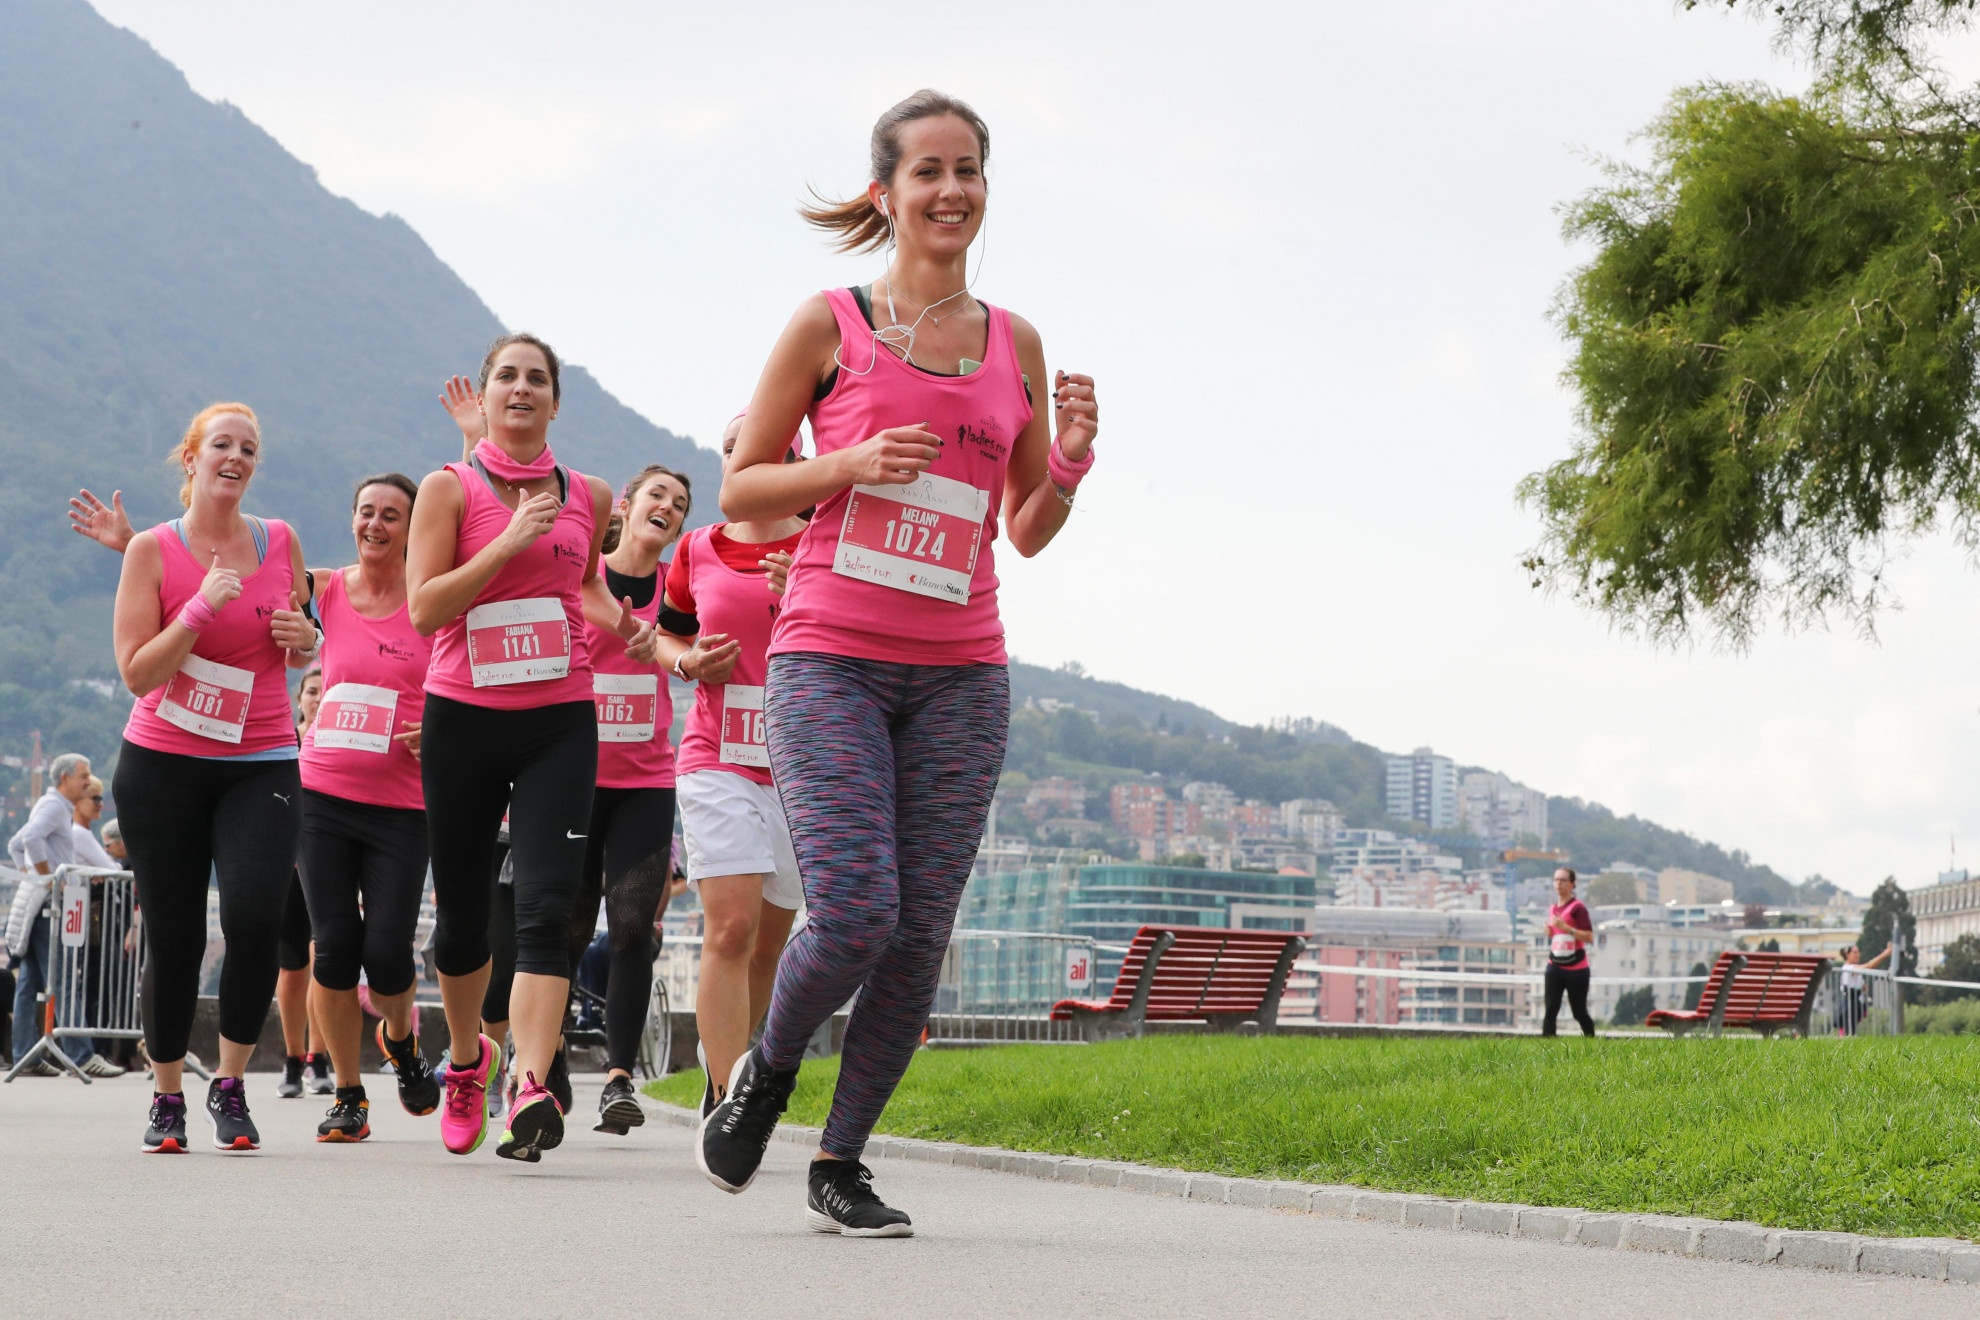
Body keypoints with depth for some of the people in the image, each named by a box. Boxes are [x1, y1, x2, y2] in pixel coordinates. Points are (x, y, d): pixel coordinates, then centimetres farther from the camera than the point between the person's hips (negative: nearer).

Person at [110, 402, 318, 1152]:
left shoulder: (280, 541, 6)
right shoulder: (153, 550, -2)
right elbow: (136, 671, -9)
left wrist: (305, 639, -3)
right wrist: (203, 606, -18)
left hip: (260, 765, 1)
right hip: (162, 765, -1)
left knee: (255, 916, -19)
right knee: (174, 941, 0)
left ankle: (231, 1086, -2)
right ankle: (167, 1098, 19)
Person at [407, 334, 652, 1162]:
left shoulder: (589, 496, 10)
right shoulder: (449, 489, 0)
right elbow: (424, 608, -10)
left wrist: (621, 624, 9)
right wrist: (510, 542, -17)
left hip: (560, 720, 1)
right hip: (463, 717, -1)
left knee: (546, 908, -16)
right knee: (461, 915, 10)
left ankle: (529, 1090, -26)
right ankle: (466, 1057, 37)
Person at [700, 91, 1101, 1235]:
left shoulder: (1015, 343, 11)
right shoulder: (831, 324, 1)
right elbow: (741, 489, 5)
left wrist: (1070, 462, -3)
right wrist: (852, 465, -12)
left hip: (960, 678, 4)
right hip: (830, 663, -3)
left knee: (920, 936, -1)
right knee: (854, 917, -15)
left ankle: (842, 1162, 15)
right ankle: (768, 1071, 16)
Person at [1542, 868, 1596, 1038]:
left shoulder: (1577, 908, -10)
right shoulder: (1553, 909, 12)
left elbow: (1589, 937, -19)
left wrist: (1567, 928, -25)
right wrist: (1549, 931, 3)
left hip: (1576, 969, -5)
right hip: (1555, 967, 5)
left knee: (1579, 1012, 4)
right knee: (1550, 1010, -6)